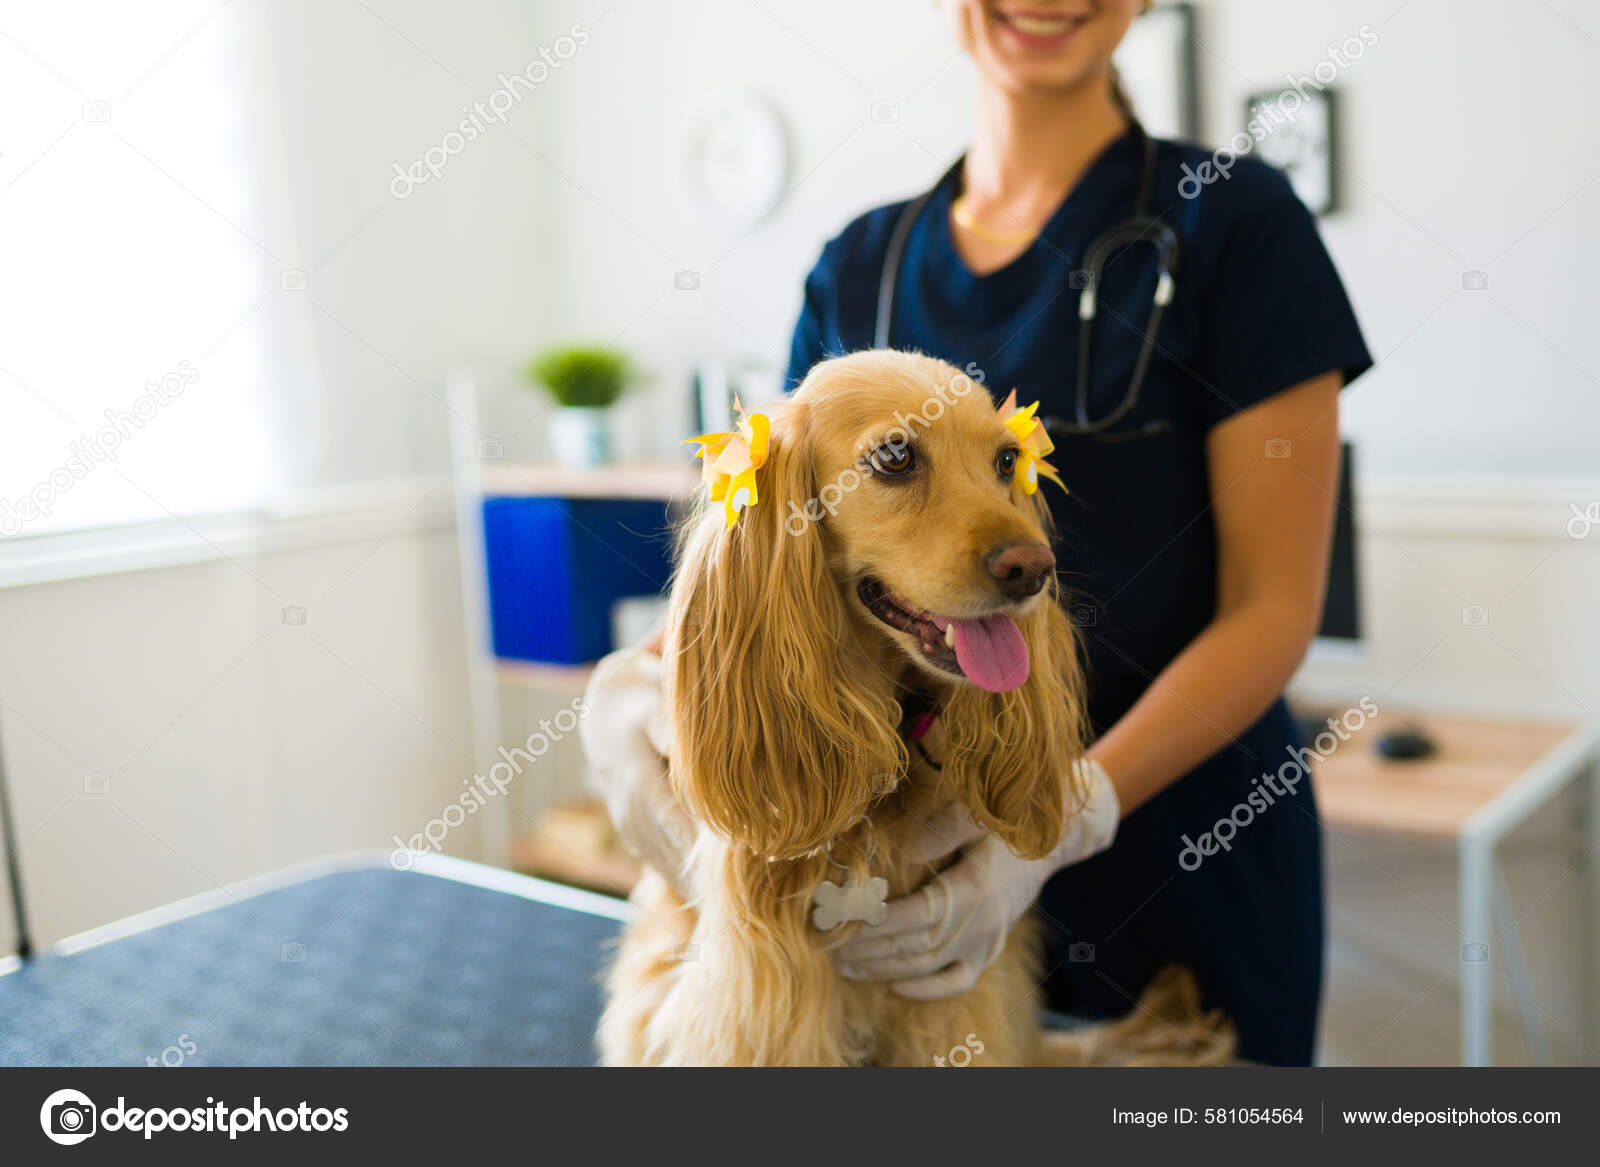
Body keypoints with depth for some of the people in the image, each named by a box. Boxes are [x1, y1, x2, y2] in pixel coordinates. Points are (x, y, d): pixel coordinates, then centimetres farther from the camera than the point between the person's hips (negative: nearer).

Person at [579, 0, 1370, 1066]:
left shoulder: (1231, 220, -8)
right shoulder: (858, 268, 5)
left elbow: (1273, 606, -12)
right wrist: (632, 684, -17)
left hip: (1180, 869, -3)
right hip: (930, 858, 4)